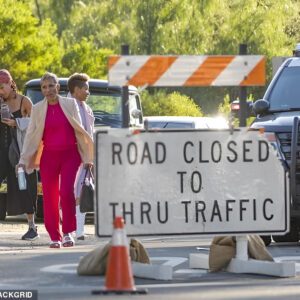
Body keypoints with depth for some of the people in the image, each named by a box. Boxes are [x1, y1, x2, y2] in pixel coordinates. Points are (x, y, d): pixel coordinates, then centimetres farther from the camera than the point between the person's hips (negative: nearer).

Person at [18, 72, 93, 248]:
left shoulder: (70, 104, 2)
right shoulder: (38, 109, 5)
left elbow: (79, 129, 6)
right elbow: (31, 135, 8)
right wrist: (23, 160, 4)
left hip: (70, 154, -2)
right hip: (49, 156, 2)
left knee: (66, 191, -16)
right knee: (50, 196, -1)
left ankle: (68, 232, -1)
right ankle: (55, 237, 9)